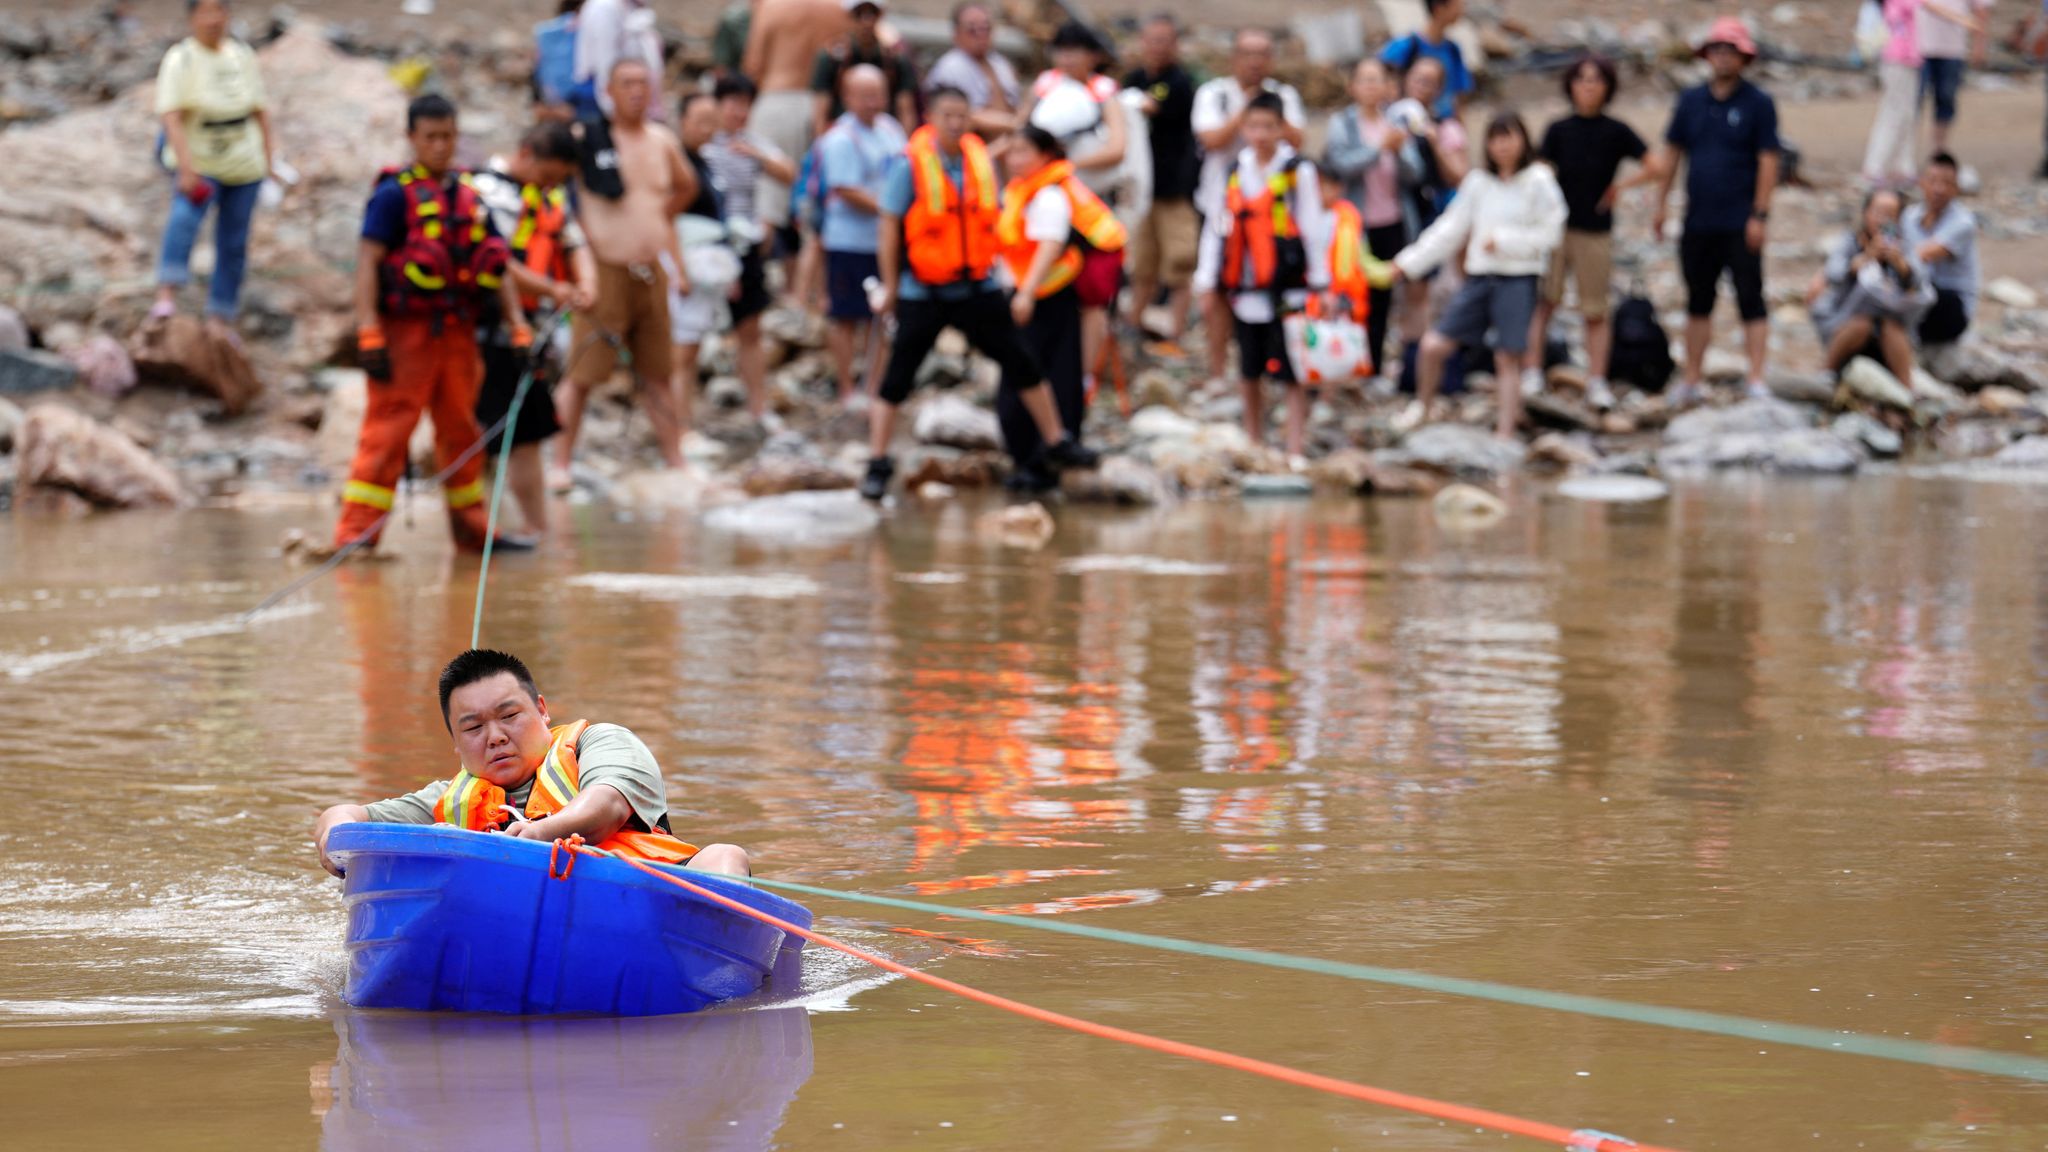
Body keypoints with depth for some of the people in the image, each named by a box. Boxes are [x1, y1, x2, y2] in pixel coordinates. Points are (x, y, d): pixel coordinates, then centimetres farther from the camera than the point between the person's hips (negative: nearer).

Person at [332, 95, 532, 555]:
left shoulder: (469, 196, 13)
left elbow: (498, 266, 16)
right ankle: (355, 532, -9)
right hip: (406, 329, -6)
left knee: (461, 431, 14)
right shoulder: (395, 194, -6)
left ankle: (472, 528, 25)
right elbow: (367, 261, -12)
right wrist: (369, 336, -20)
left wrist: (520, 329, 9)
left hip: (458, 331, 6)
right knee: (387, 431, -9)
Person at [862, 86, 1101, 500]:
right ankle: (877, 465, 6)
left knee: (1022, 365, 5)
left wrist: (989, 266, 14)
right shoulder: (911, 164, -12)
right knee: (897, 380, -4)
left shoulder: (980, 160, 3)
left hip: (977, 290, 4)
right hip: (922, 293, -4)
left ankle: (1057, 445, 18)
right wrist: (890, 285, -7)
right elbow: (890, 225, -8)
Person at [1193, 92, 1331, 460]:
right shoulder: (1234, 174, 10)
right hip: (1245, 288, 5)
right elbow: (1217, 229, 15)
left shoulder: (1298, 172, -5)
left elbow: (1314, 229, -4)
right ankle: (1254, 446, 25)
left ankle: (1295, 452, -4)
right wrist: (1207, 281, 13)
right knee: (1249, 374, 12)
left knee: (1291, 374, -5)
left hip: (1287, 291, -5)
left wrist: (1319, 284, -5)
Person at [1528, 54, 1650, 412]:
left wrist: (1620, 186, -7)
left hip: (1595, 231, 0)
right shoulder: (1559, 131, 4)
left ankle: (1596, 382, 8)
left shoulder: (1616, 133, 1)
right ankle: (1533, 372, 2)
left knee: (1595, 312, 4)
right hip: (1556, 224, 1)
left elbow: (1655, 167, 0)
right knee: (1545, 300, -4)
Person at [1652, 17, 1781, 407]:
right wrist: (1660, 206, 10)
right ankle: (1691, 379, 19)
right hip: (1698, 223, 5)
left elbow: (1767, 161, -6)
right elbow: (1672, 154, 14)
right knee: (1698, 302, 12)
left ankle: (1755, 379, -4)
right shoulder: (1691, 101, 9)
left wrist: (1760, 214, -12)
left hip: (1740, 224, -5)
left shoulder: (1758, 104, -3)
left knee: (1750, 300, -4)